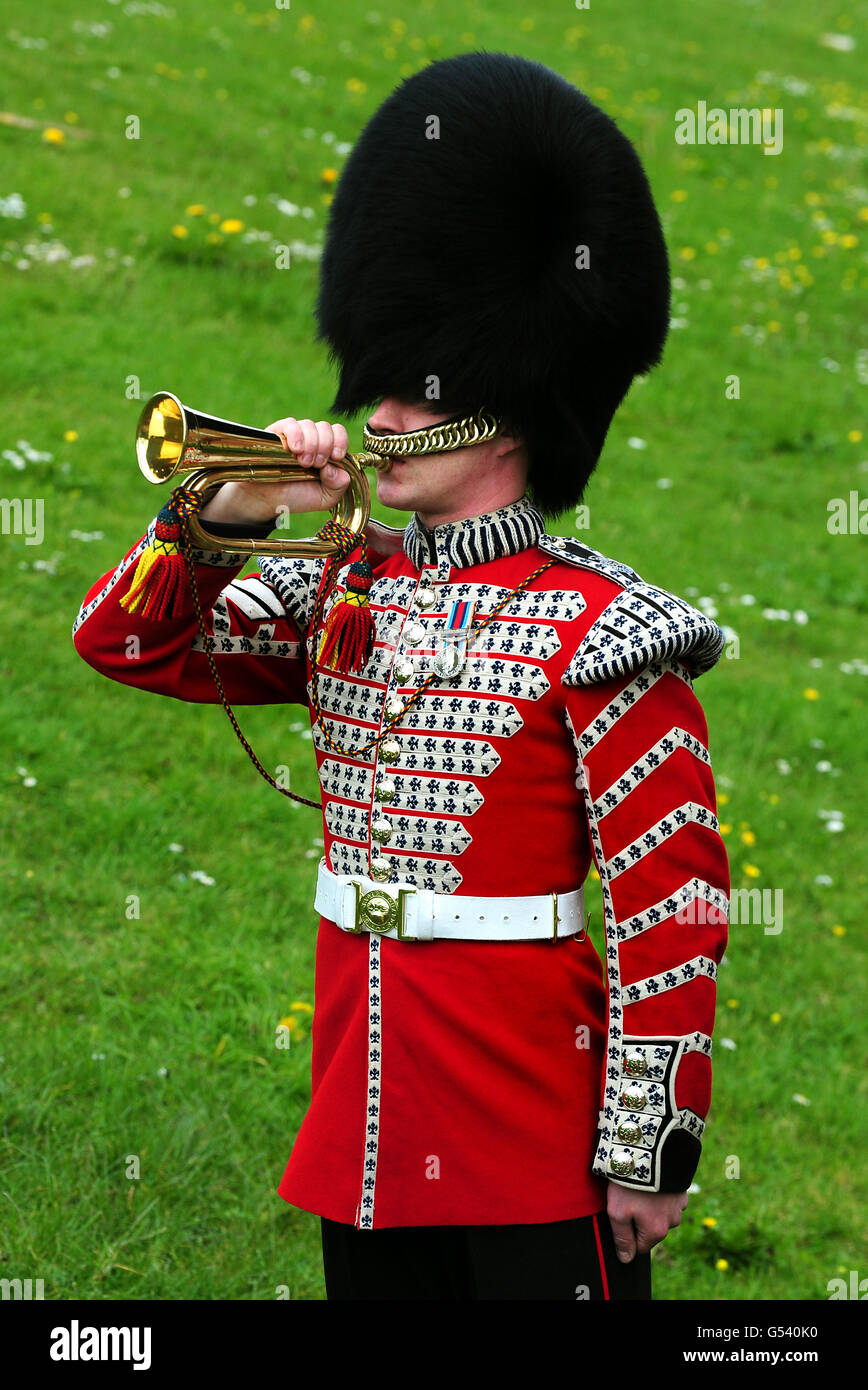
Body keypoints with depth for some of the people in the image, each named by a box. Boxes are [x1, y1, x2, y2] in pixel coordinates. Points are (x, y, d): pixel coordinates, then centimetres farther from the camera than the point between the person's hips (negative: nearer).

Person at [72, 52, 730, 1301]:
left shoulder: (597, 627, -12)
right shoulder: (341, 599, 8)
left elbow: (674, 906, -13)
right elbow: (123, 643, 11)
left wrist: (651, 1149, -15)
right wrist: (227, 516, -6)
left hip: (535, 1149, -6)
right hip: (364, 1130, 6)